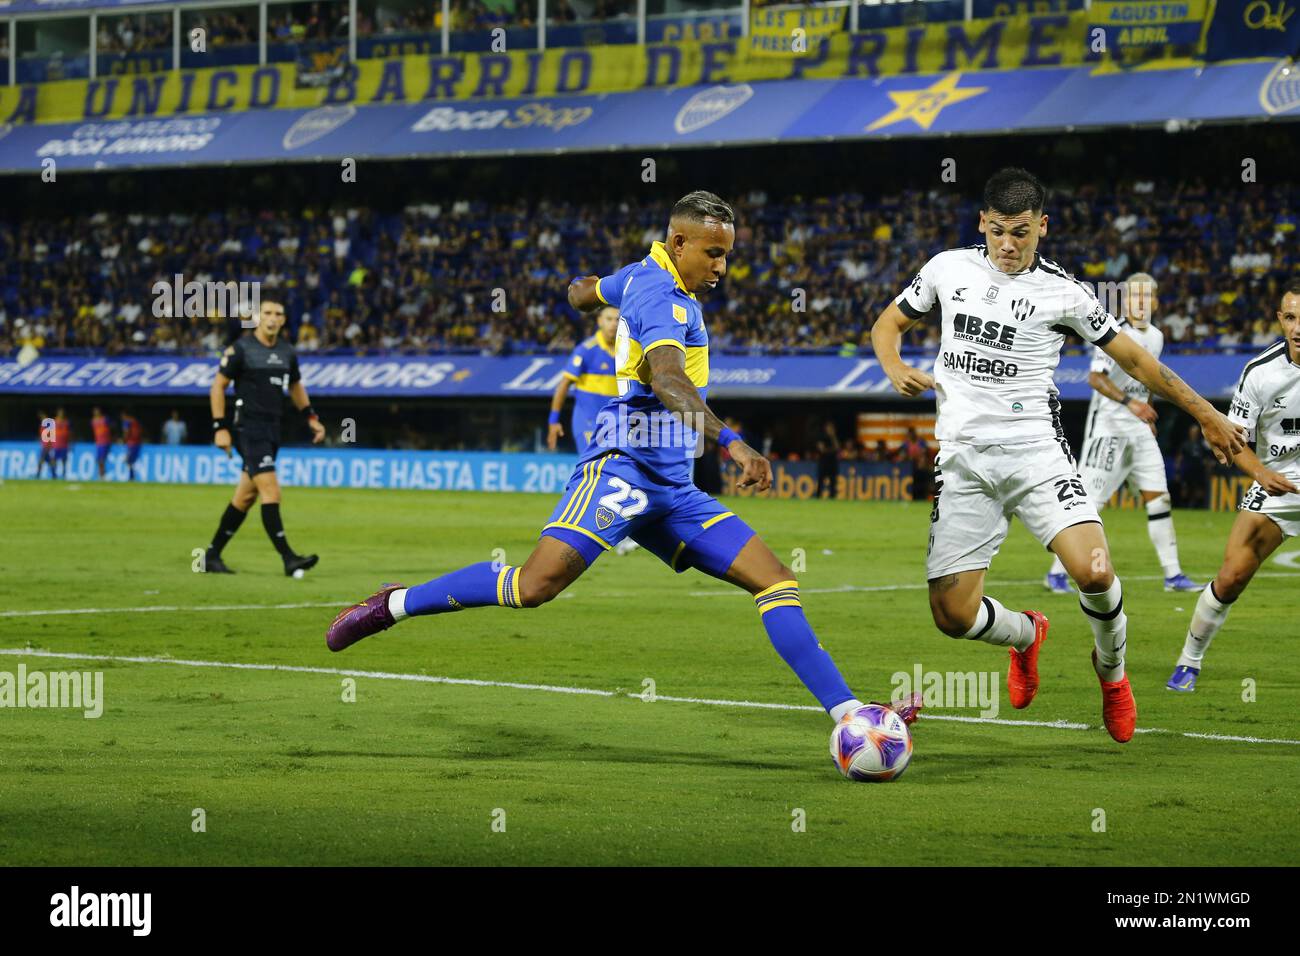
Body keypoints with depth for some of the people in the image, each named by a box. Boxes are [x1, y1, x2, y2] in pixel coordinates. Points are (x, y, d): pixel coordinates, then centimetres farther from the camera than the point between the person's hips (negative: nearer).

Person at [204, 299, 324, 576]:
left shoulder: (286, 352, 11)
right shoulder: (241, 349, -7)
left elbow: (295, 386, 27)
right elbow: (218, 386, -4)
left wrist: (310, 417, 16)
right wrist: (220, 428, -10)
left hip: (272, 429, 7)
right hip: (248, 427, -7)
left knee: (246, 496, 10)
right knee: (271, 492, -17)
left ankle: (212, 556, 20)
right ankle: (288, 559, -21)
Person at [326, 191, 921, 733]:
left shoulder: (646, 278, 20)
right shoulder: (661, 294, -11)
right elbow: (667, 380, -30)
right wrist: (731, 442, -42)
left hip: (670, 488, 10)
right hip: (623, 468, -10)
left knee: (776, 580, 0)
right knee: (537, 583, -24)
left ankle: (848, 711, -4)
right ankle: (396, 604, -5)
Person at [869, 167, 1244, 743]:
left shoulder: (1063, 292, 0)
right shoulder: (947, 268, 7)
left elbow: (1133, 358, 9)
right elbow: (887, 324, 21)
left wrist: (1206, 415, 11)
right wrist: (895, 370, -1)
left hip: (1035, 453, -2)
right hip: (963, 458, 2)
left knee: (1094, 571, -24)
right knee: (952, 614, -6)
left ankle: (1111, 671, 8)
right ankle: (1026, 634, 30)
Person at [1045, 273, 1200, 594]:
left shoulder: (1156, 337, 11)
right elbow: (1095, 378, -25)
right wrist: (1130, 403, -35)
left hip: (1139, 431, 7)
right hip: (1108, 427, -7)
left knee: (1159, 500, 4)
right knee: (1090, 503, -8)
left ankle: (1173, 575, 9)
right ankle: (1056, 573, -1)